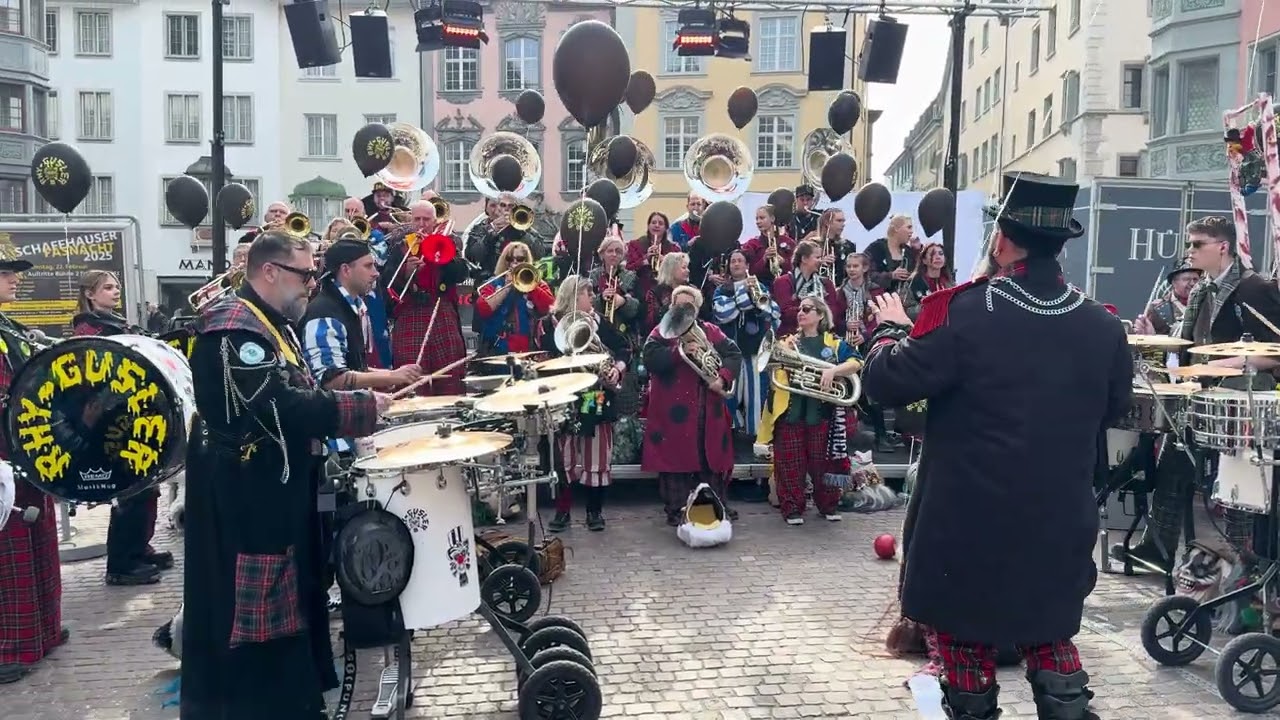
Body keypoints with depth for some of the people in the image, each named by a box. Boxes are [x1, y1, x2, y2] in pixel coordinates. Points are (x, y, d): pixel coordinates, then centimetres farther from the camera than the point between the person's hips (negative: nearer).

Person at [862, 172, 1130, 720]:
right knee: (1050, 639, 22)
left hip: (970, 523, -4)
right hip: (1059, 524, 4)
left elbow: (885, 383, -12)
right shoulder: (1103, 326, -5)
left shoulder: (962, 313, -20)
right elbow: (1113, 409, 12)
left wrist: (891, 329, 6)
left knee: (966, 641, 14)